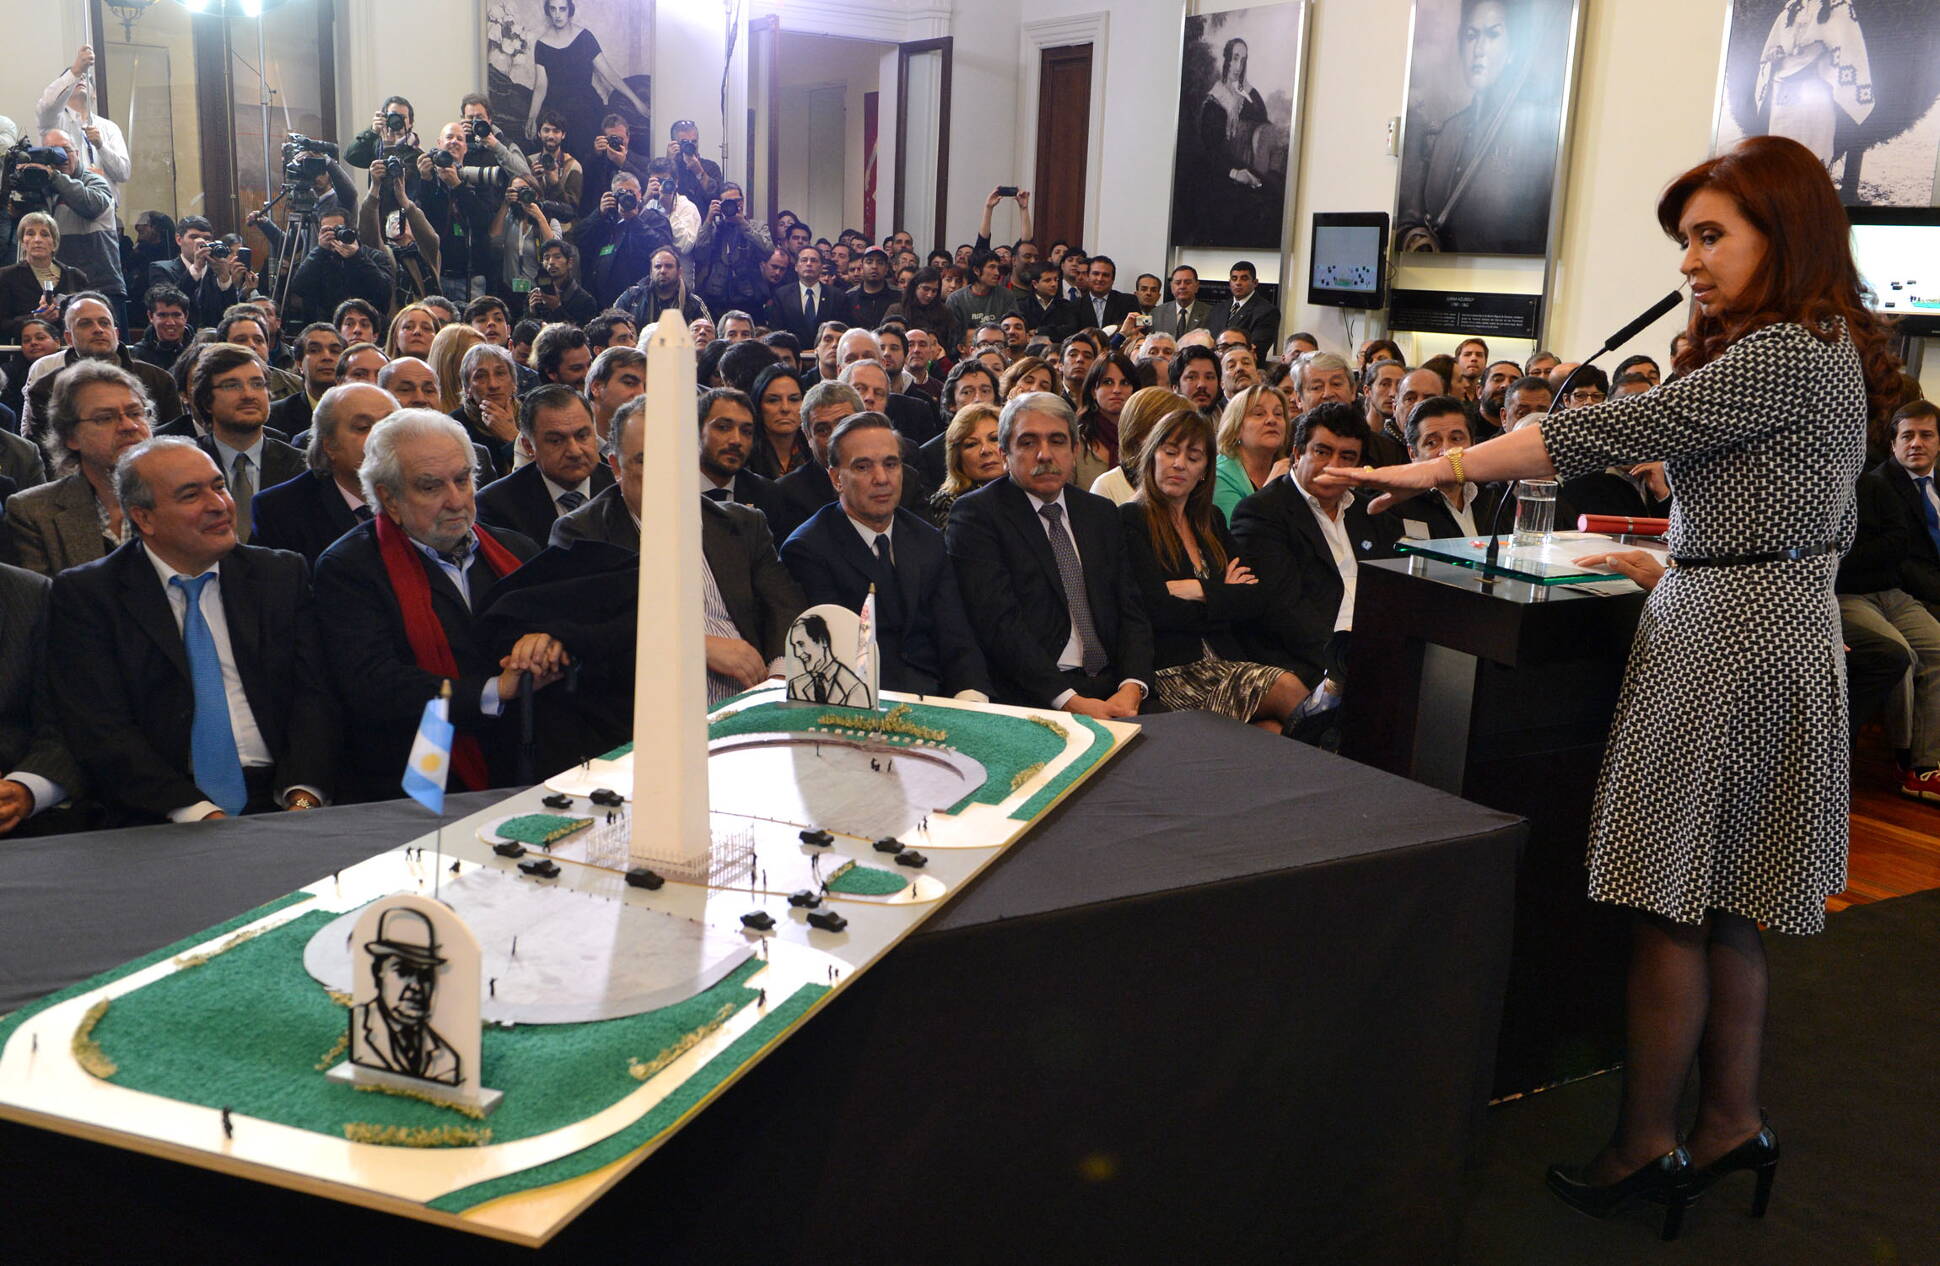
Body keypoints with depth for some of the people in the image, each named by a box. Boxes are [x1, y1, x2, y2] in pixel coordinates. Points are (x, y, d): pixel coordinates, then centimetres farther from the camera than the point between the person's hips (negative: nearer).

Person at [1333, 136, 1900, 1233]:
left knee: (1670, 901, -2)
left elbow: (1613, 431, -21)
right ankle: (1733, 1123, 26)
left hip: (1731, 635, -10)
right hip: (1764, 622, 10)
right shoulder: (1820, 350, 15)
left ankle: (1649, 1145, 9)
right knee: (1720, 903, 15)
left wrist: (1443, 468, -17)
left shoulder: (1787, 356, -17)